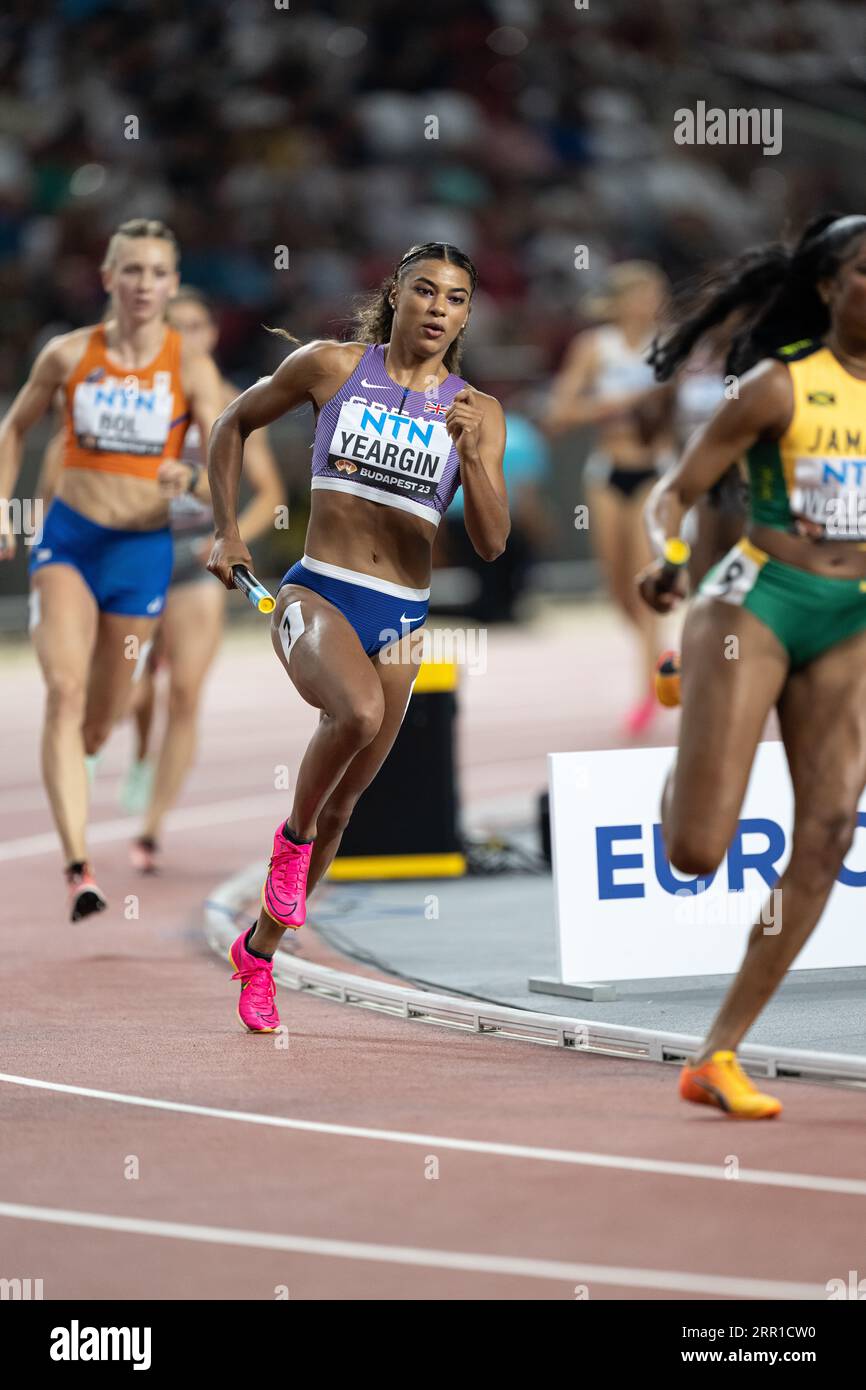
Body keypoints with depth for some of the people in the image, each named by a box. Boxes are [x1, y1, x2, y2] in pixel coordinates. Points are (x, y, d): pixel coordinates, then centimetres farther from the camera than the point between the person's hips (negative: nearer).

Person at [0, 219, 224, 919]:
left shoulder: (193, 370, -7)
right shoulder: (70, 354, -4)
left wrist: (191, 479, -35)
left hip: (143, 550, 1)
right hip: (68, 538, -1)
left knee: (100, 719, 11)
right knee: (65, 690, -20)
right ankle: (79, 868, -26)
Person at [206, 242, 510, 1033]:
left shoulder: (478, 413, 4)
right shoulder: (332, 367, 0)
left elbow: (491, 543, -2)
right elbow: (234, 424, 14)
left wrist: (469, 451, -16)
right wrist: (226, 529, 7)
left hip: (401, 619, 3)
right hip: (316, 594, -3)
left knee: (340, 806, 10)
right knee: (359, 709, -36)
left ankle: (259, 951, 31)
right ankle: (294, 838, -8)